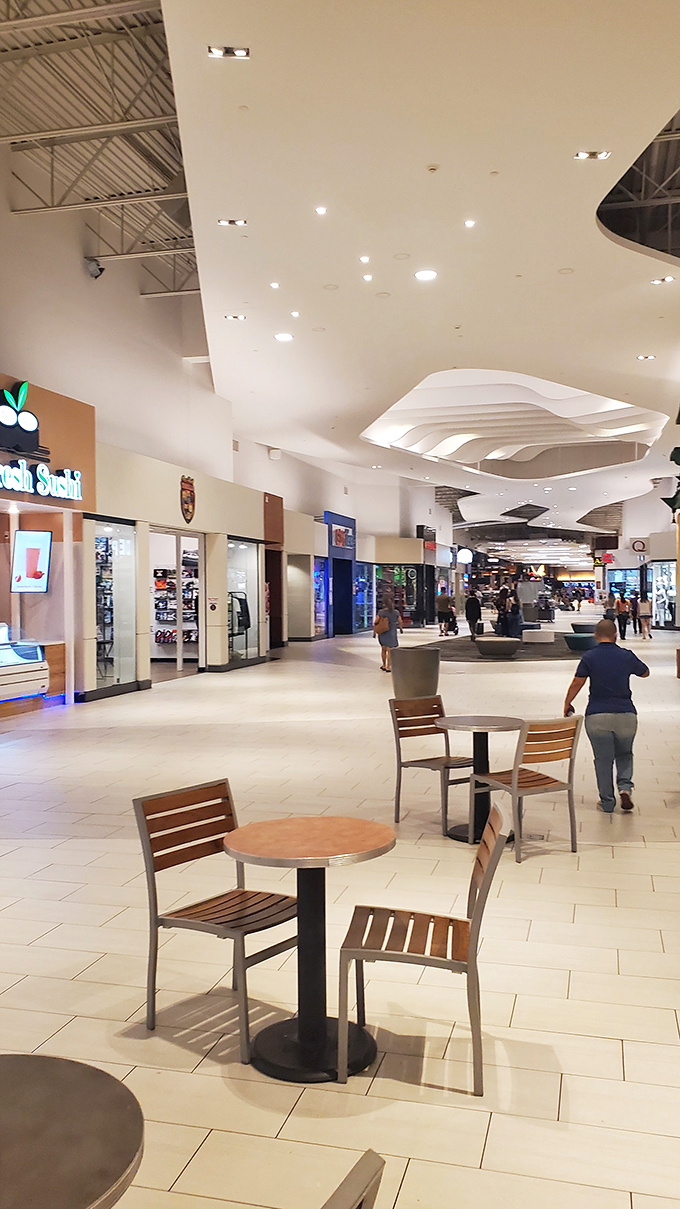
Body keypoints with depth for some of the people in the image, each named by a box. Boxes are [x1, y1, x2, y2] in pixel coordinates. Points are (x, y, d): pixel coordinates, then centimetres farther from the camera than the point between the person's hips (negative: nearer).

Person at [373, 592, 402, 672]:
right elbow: (400, 623, 4)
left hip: (382, 633, 1)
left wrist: (374, 632, 5)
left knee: (383, 650, 18)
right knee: (390, 650, 3)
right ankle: (388, 667, 3)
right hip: (391, 633, -1)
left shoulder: (381, 612, -9)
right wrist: (401, 629, 24)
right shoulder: (396, 612, -7)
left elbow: (375, 623, -8)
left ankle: (384, 665, 27)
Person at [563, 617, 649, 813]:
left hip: (597, 716, -2)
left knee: (603, 760, 9)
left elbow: (576, 684, -3)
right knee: (625, 754, 23)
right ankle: (625, 787, 3)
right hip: (626, 714, 2)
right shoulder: (627, 656, 2)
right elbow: (645, 673, 20)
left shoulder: (589, 657, -3)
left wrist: (567, 704, 12)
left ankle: (607, 802, 15)